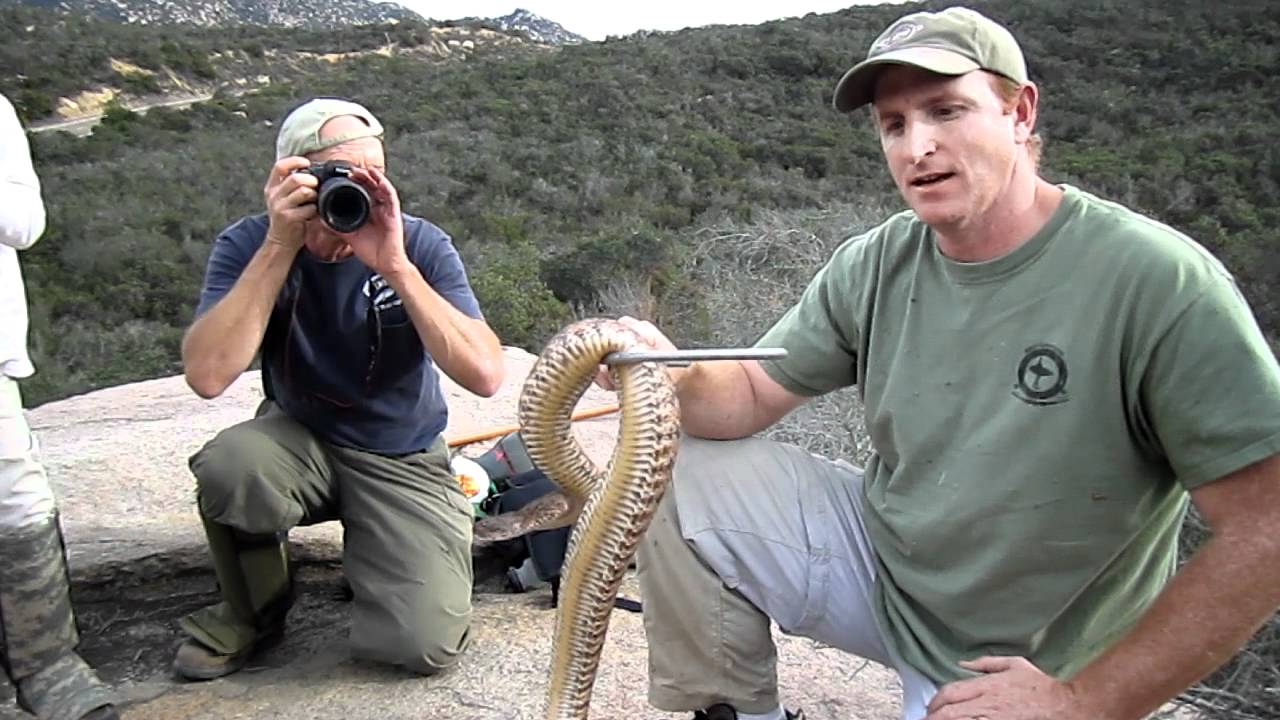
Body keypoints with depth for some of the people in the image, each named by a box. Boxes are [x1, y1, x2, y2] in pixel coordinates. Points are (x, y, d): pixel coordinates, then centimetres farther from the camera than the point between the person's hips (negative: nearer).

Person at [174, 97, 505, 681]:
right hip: (299, 441, 1)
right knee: (228, 464, -34)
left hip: (403, 459, -1)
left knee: (425, 647, -18)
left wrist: (395, 266, -35)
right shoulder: (249, 244, -13)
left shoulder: (419, 245, -16)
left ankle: (366, 552, 17)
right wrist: (280, 246, -31)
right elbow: (207, 375, -28)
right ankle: (253, 611, -1)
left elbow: (485, 375, -29)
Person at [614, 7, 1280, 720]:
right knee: (679, 473, -10)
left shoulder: (1159, 281, -22)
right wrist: (673, 380, -25)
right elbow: (754, 392, -1)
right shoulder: (874, 266, -6)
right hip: (884, 561, 4)